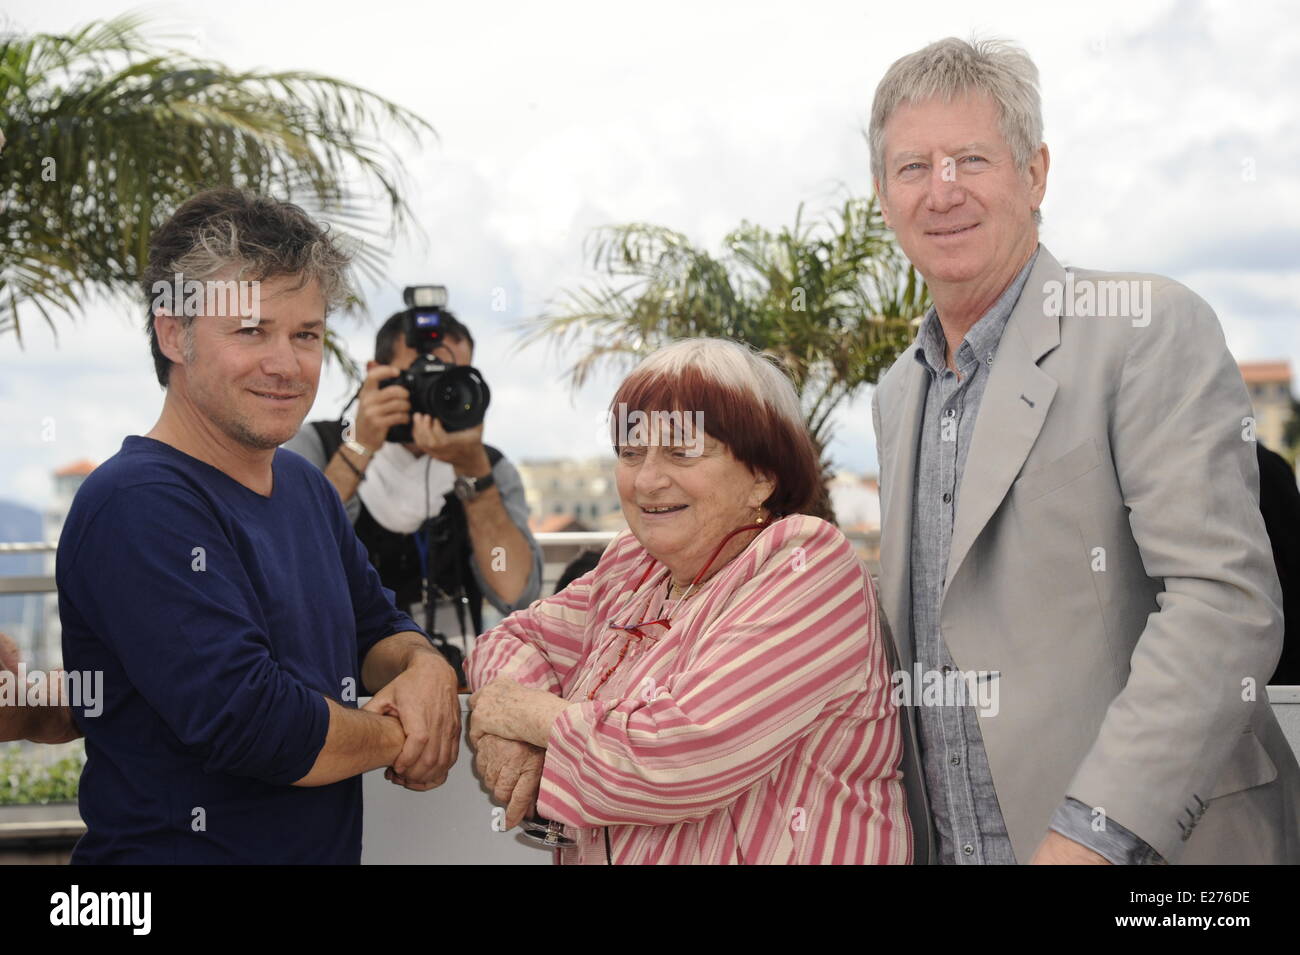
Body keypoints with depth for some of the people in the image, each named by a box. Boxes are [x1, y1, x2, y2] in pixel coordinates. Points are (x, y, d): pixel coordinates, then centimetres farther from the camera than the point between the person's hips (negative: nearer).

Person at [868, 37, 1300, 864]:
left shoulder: (1150, 330, -11)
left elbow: (1227, 602, -20)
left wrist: (1094, 833, -26)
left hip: (1149, 841, -6)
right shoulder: (896, 397, 12)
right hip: (948, 846, 6)